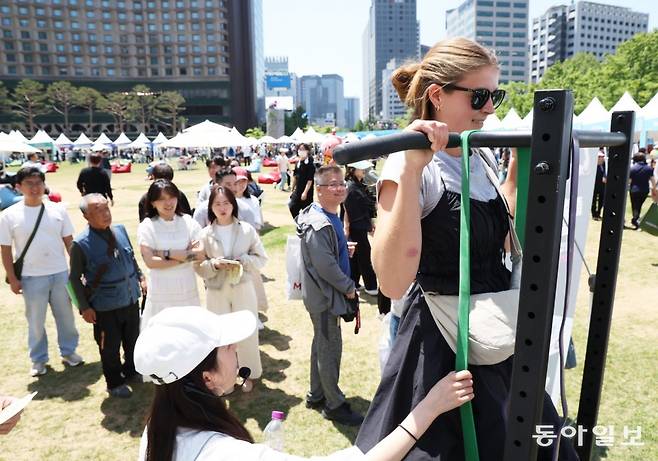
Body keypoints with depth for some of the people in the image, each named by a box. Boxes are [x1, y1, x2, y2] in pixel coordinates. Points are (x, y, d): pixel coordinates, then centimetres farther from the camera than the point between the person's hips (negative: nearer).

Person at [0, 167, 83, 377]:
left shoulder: (58, 210, -2)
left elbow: (69, 242, 4)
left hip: (60, 273, 2)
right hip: (31, 277, -1)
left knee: (66, 316, 15)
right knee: (36, 321, 12)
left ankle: (68, 351, 34)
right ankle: (38, 360, 31)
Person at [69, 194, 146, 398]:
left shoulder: (120, 229, -3)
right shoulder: (81, 244, -17)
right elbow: (75, 278, -9)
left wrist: (140, 277, 9)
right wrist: (84, 307, -9)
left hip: (131, 299, 5)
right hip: (105, 306, -5)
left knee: (133, 340, 21)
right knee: (110, 347, 11)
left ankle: (131, 371, 45)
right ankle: (114, 383, 33)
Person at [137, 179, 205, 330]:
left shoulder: (188, 222, 0)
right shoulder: (147, 226, -6)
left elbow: (200, 254, -9)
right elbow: (150, 261, -14)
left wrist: (166, 253, -14)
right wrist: (185, 257, -12)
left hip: (188, 289, 2)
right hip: (161, 292, -2)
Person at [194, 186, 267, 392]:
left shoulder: (247, 229, -4)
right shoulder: (205, 234, -2)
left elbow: (261, 258, -1)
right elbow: (198, 266, 0)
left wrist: (241, 261, -16)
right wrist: (214, 264, -19)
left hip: (243, 287, -1)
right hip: (216, 291, 1)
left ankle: (249, 373, 27)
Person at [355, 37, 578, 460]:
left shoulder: (482, 158, 4)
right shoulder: (410, 163, -20)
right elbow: (393, 283, -31)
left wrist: (518, 164, 9)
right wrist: (412, 169, -36)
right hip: (443, 345, -8)